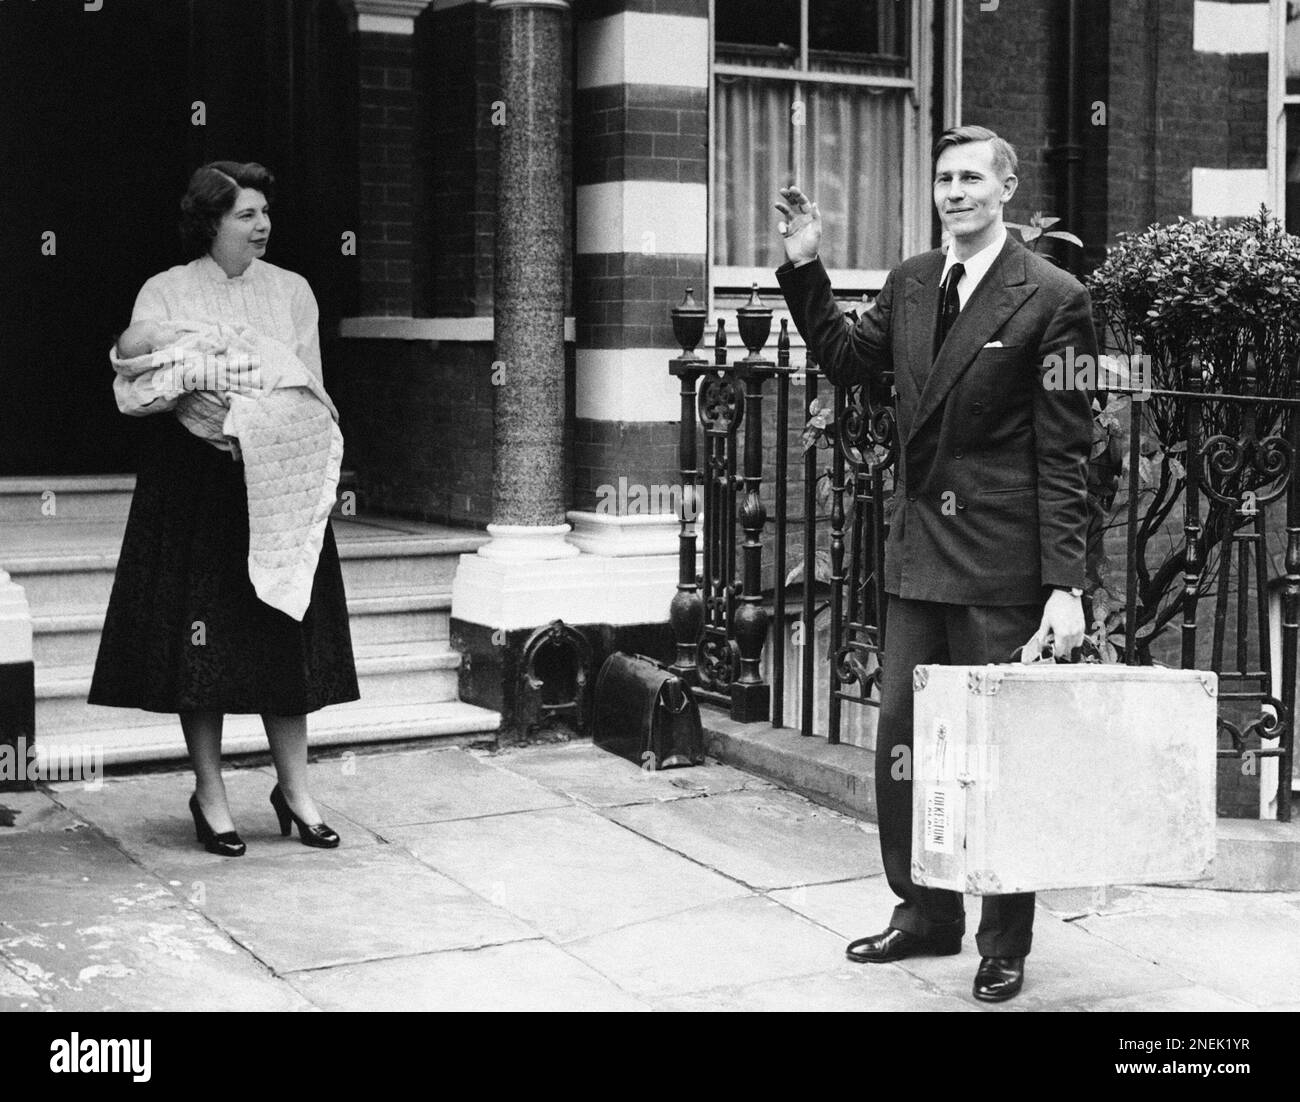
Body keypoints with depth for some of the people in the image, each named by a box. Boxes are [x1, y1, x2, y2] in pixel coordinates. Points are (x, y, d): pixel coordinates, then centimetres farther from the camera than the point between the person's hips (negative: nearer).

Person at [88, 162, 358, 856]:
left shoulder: (291, 291, 10)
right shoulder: (168, 291, 3)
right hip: (194, 481, -2)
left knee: (285, 632, 3)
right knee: (201, 633, 0)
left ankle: (294, 787, 13)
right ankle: (209, 793, 10)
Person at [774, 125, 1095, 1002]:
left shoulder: (1052, 299, -9)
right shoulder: (910, 284, 10)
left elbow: (1065, 457, -10)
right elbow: (846, 360, 23)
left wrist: (1066, 584, -15)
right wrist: (805, 267, 12)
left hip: (1001, 566, -6)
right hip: (918, 552, 6)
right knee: (903, 740, 11)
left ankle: (1005, 945, 17)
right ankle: (925, 914, 27)